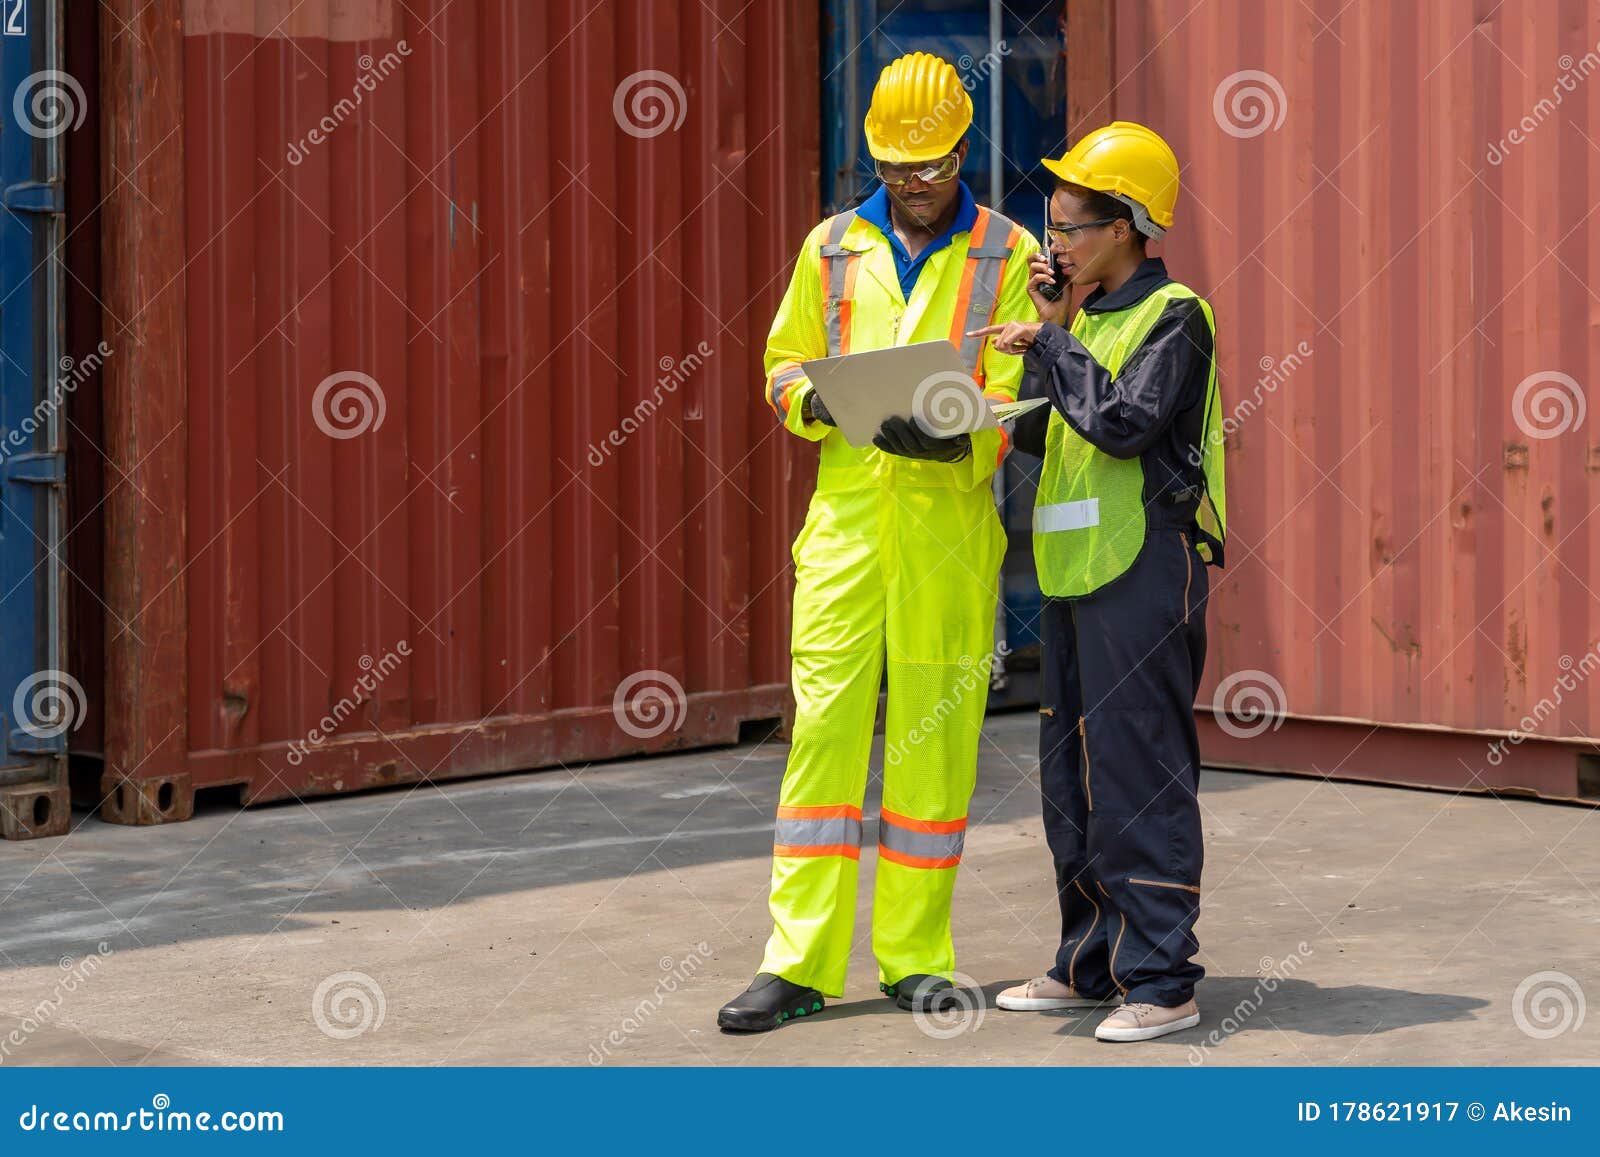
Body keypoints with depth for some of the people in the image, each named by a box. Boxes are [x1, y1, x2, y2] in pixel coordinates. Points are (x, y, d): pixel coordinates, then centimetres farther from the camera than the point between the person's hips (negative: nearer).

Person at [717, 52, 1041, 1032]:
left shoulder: (1007, 254, 5)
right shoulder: (833, 246, 13)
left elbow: (1019, 401, 0)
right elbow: (784, 365, 16)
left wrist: (951, 439, -20)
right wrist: (819, 399, -7)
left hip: (950, 520, -1)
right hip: (846, 516, 2)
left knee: (935, 732, 2)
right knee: (824, 722, -3)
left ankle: (917, 956, 13)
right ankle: (800, 962, 0)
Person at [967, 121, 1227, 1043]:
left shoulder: (1172, 316, -9)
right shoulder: (1088, 318, 18)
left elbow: (1123, 422, -22)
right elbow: (1041, 432, 16)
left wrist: (1050, 344, -13)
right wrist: (1043, 323, 11)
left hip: (1146, 568, -9)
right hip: (1077, 569, 9)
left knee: (1142, 775, -8)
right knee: (1075, 775, 12)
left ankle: (1162, 981, -3)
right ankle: (1092, 964, 21)